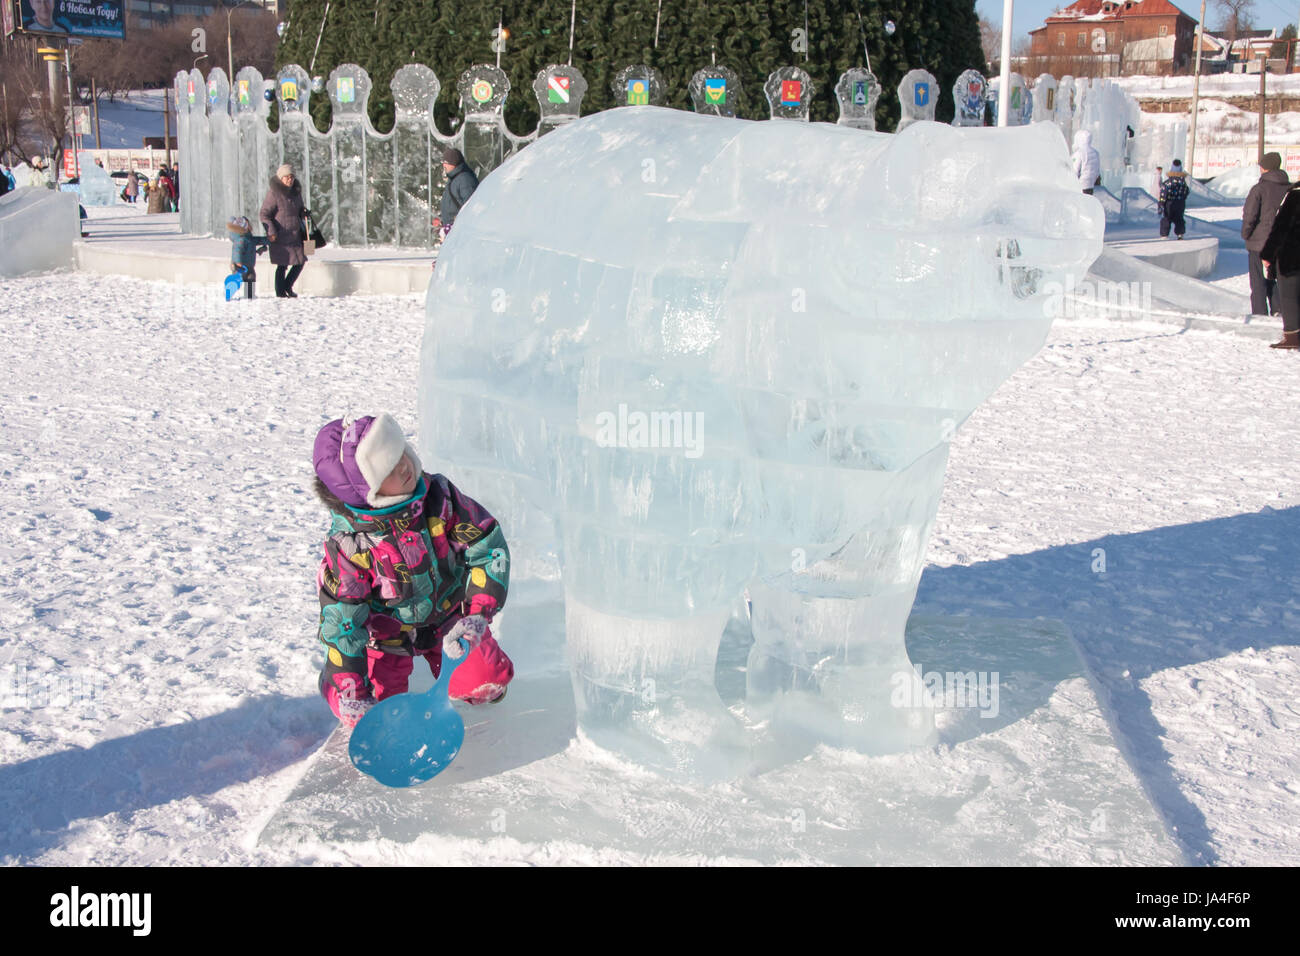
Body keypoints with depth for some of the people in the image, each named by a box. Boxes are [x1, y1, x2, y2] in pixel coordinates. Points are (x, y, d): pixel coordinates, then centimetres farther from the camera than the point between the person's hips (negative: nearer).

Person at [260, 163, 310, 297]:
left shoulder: (296, 191, 9)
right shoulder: (273, 193, -12)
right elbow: (263, 214, -11)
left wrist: (305, 212, 1)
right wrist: (271, 232, -20)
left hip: (295, 235, 7)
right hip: (280, 236, -7)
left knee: (300, 262, 6)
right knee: (282, 265, -3)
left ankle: (287, 286, 25)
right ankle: (280, 292, 11)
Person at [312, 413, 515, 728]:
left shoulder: (438, 495, -22)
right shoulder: (349, 542, -26)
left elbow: (488, 546, -14)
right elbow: (341, 619, -20)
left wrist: (477, 615, -25)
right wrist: (352, 690, -25)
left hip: (448, 616, 2)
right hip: (387, 629, -1)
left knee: (485, 685, -13)